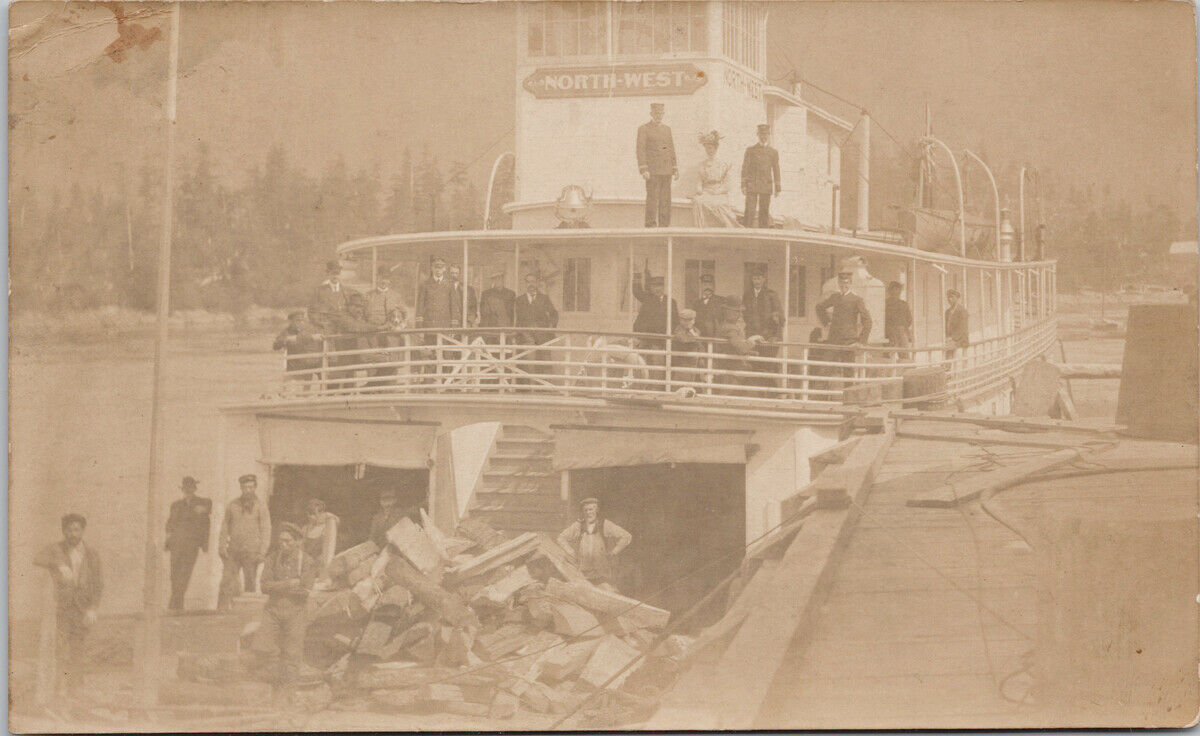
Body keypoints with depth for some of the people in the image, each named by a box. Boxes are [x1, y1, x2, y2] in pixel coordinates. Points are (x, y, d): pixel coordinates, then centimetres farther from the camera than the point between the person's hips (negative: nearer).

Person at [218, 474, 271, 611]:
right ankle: (223, 609, -11)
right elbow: (225, 527, 16)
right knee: (227, 581, -8)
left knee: (249, 583, -1)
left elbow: (266, 531, -1)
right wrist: (221, 546, 5)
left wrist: (262, 553, -10)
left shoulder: (261, 507, 1)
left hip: (251, 552, -2)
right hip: (233, 550, 3)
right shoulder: (232, 506, 10)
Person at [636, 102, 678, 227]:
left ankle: (664, 225, 7)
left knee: (666, 200, 4)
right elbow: (640, 150, -6)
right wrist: (644, 170, -15)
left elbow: (672, 150, 19)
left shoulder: (667, 129, 18)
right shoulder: (644, 129, 0)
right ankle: (651, 226, -8)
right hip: (652, 171, -5)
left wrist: (675, 169, 12)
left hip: (666, 171, 5)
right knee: (652, 199, -9)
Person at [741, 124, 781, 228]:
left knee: (765, 212, 2)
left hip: (766, 187, 2)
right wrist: (743, 186, -5)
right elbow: (745, 168, 3)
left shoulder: (773, 152, 11)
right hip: (752, 185, -2)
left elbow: (776, 170, 11)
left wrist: (778, 189, 7)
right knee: (751, 211, -10)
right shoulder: (750, 150, 6)